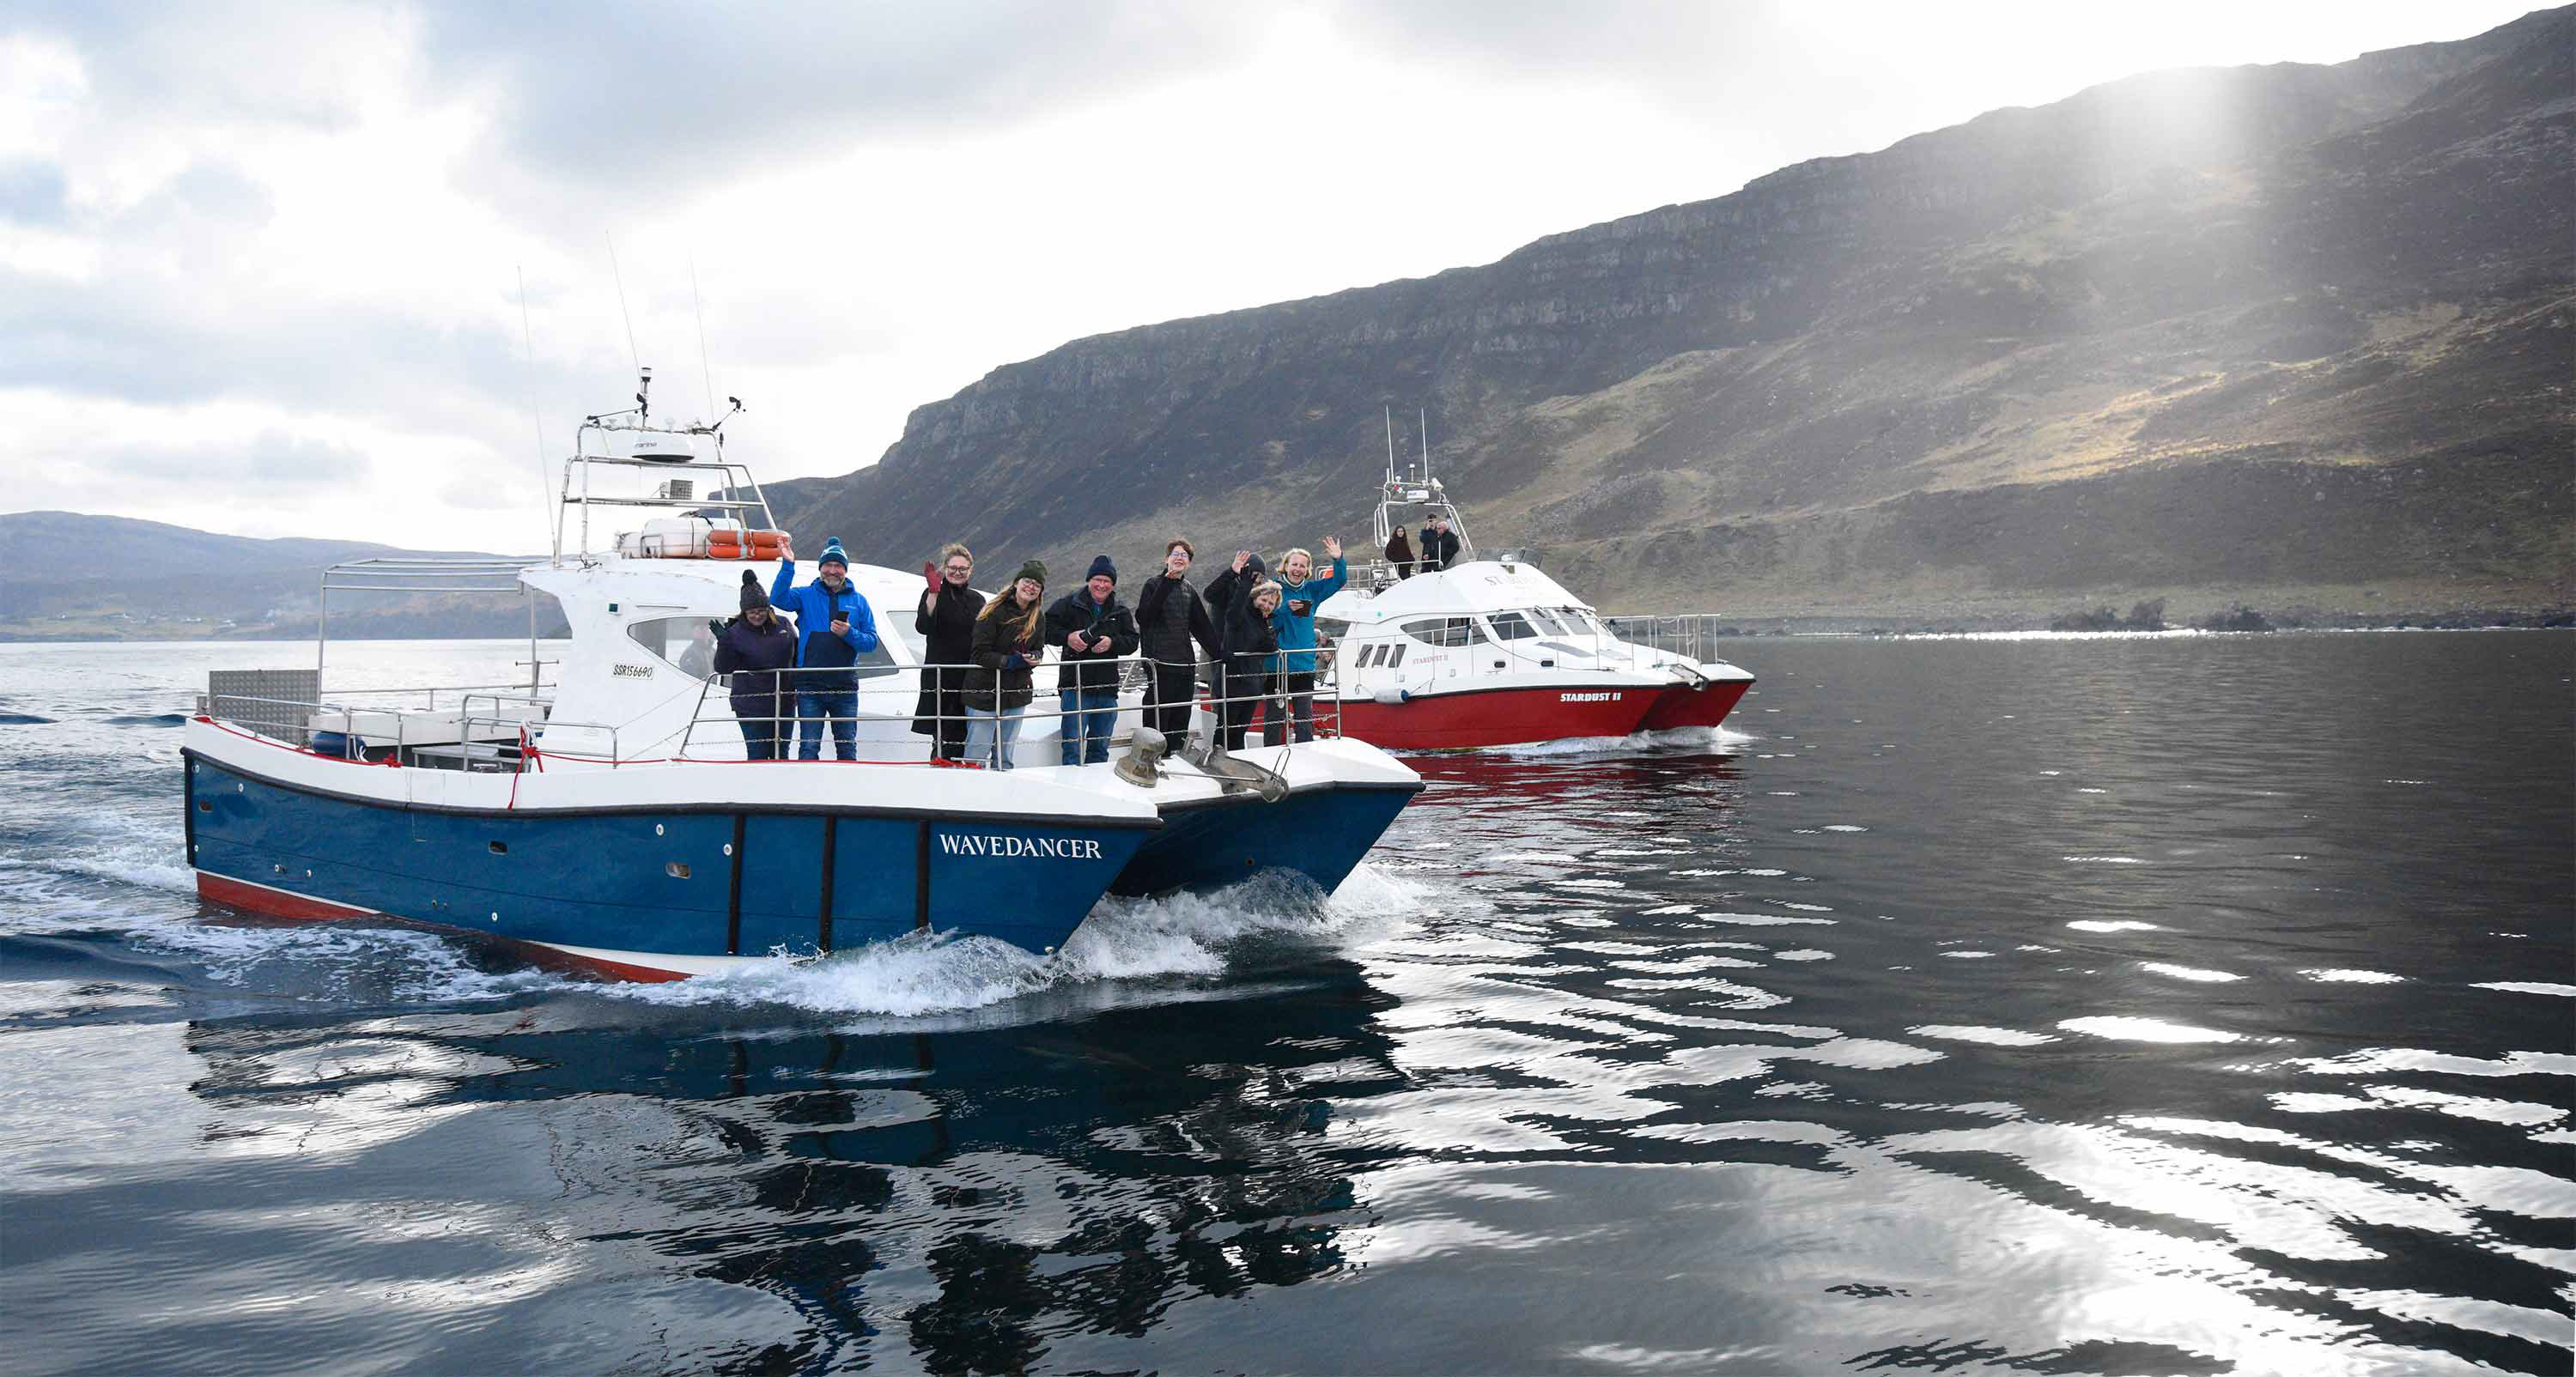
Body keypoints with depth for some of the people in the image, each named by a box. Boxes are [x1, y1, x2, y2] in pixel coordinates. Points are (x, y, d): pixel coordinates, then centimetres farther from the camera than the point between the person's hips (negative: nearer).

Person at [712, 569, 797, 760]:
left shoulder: (782, 625, 2)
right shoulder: (736, 632, -8)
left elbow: (797, 653, 16)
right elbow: (723, 668, -10)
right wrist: (723, 642, -24)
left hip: (783, 702, 4)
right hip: (751, 707, -4)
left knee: (780, 755, 13)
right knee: (758, 756, -2)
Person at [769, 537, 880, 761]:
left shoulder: (858, 602, 9)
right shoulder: (806, 595, 5)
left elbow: (871, 641, 5)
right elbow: (778, 598, -14)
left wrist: (849, 634, -14)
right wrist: (788, 565, -23)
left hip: (845, 687, 2)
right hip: (810, 686, -2)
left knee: (847, 747, 8)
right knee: (809, 746, -2)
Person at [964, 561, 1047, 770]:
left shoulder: (1038, 617, 7)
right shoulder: (994, 613, -12)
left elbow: (1039, 649, 14)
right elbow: (979, 654, -15)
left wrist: (1034, 658, -10)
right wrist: (1010, 661, -24)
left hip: (1017, 695, 6)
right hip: (985, 692, -6)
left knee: (1004, 759, 15)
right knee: (976, 757, -5)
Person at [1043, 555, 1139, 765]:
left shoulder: (1120, 611, 10)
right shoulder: (1070, 604, -1)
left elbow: (1132, 641, 5)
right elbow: (1047, 629, -3)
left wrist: (1112, 642, -13)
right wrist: (1067, 637, -20)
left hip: (1107, 689, 4)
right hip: (1074, 686, -4)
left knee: (1100, 749, 14)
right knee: (1073, 748, -7)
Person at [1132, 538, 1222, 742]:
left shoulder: (1189, 591, 17)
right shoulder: (1154, 585, 0)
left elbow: (1202, 626, 21)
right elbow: (1143, 617, -16)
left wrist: (1219, 654, 13)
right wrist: (1166, 584, -21)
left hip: (1186, 664, 6)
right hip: (1160, 663, -6)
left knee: (1181, 720, 6)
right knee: (1158, 720, -8)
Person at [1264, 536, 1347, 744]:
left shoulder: (1311, 590, 10)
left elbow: (1339, 580, 9)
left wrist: (1338, 560, -8)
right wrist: (1285, 609, -25)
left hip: (1305, 665, 4)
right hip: (1277, 664, -4)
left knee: (1305, 716, 9)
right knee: (1274, 716, 0)